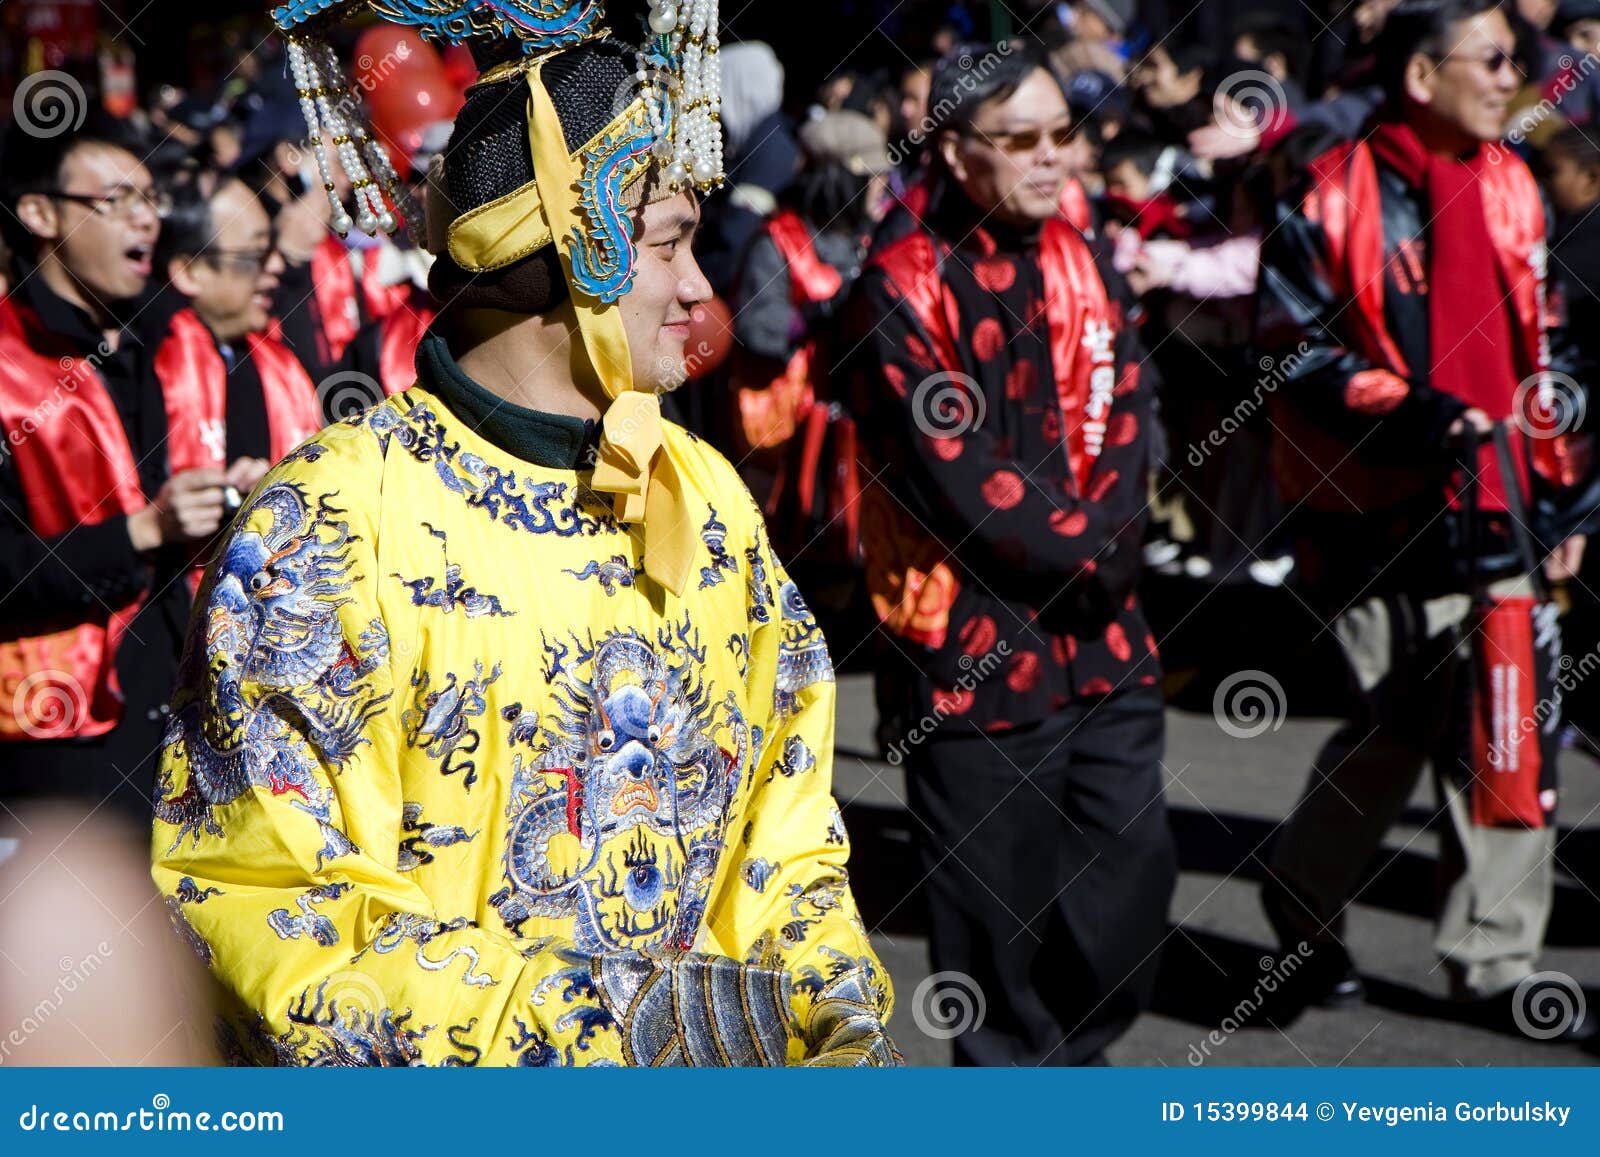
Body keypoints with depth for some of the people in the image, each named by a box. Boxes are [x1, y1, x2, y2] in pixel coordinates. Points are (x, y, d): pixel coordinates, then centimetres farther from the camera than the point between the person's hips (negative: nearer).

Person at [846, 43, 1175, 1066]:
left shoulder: (1079, 261, 11)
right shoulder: (904, 289, -10)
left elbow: (1127, 417, 6)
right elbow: (955, 473, -15)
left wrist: (1103, 536, -11)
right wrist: (1083, 550, -10)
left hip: (1101, 631, 6)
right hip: (975, 644, -6)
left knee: (1136, 862, 7)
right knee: (998, 903, 2)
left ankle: (1075, 1053, 27)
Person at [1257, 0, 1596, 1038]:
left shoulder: (1509, 186, 11)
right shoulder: (1335, 196, -8)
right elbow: (1299, 351, -10)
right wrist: (1407, 417, -22)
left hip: (1494, 507, 6)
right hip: (1383, 517, -5)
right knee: (1399, 728, 0)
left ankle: (1497, 961, 13)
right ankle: (1305, 904, 26)